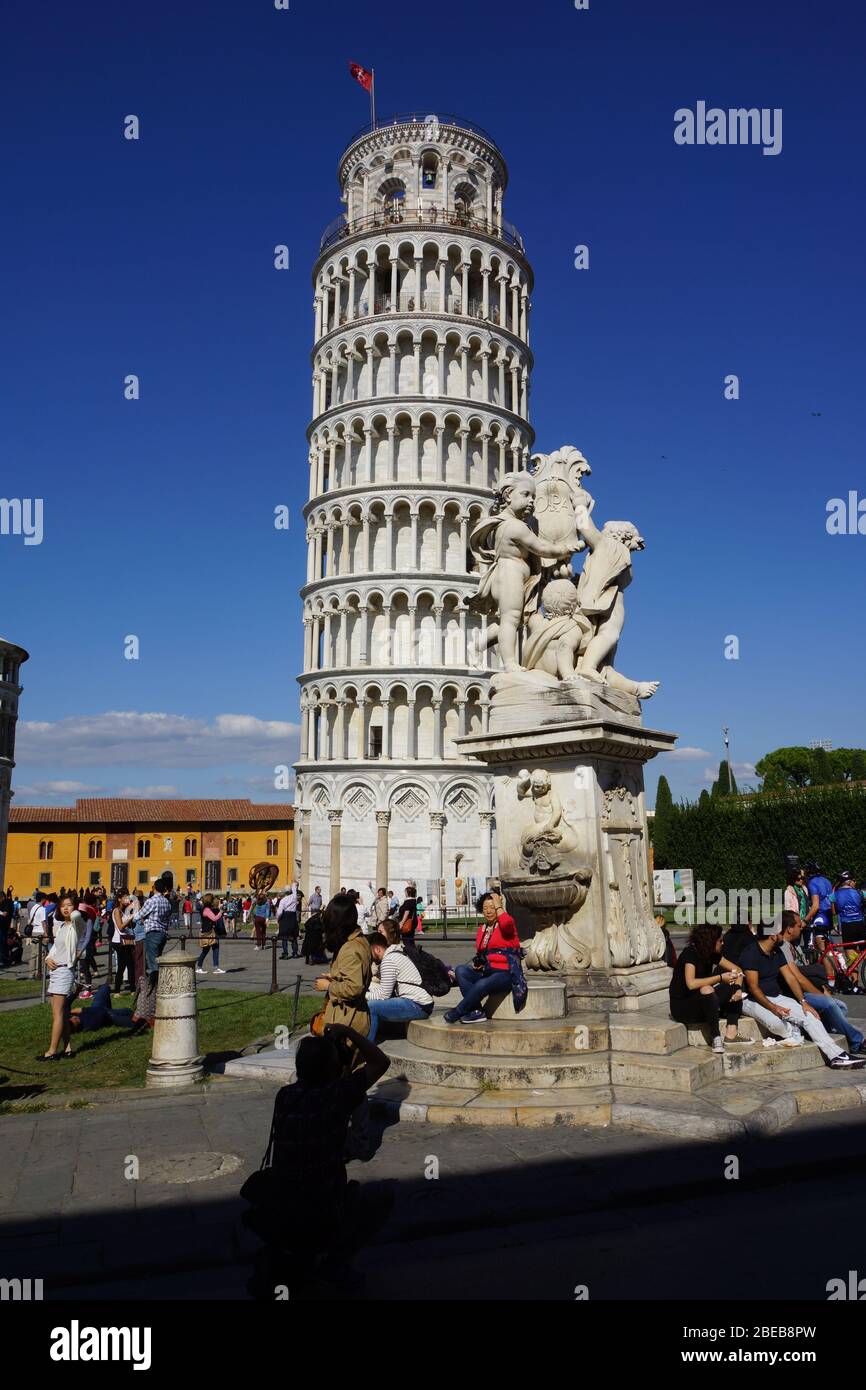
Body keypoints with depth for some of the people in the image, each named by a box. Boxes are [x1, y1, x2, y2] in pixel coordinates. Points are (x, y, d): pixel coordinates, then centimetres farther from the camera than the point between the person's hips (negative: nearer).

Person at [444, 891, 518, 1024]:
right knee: (460, 970, -17)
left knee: (481, 985, -34)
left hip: (505, 972, -7)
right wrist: (476, 963, 9)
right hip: (486, 971, 7)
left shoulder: (509, 922, -1)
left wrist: (498, 906, -14)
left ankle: (456, 1014, -14)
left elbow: (506, 924, -30)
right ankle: (476, 1012, -22)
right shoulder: (482, 928, 18)